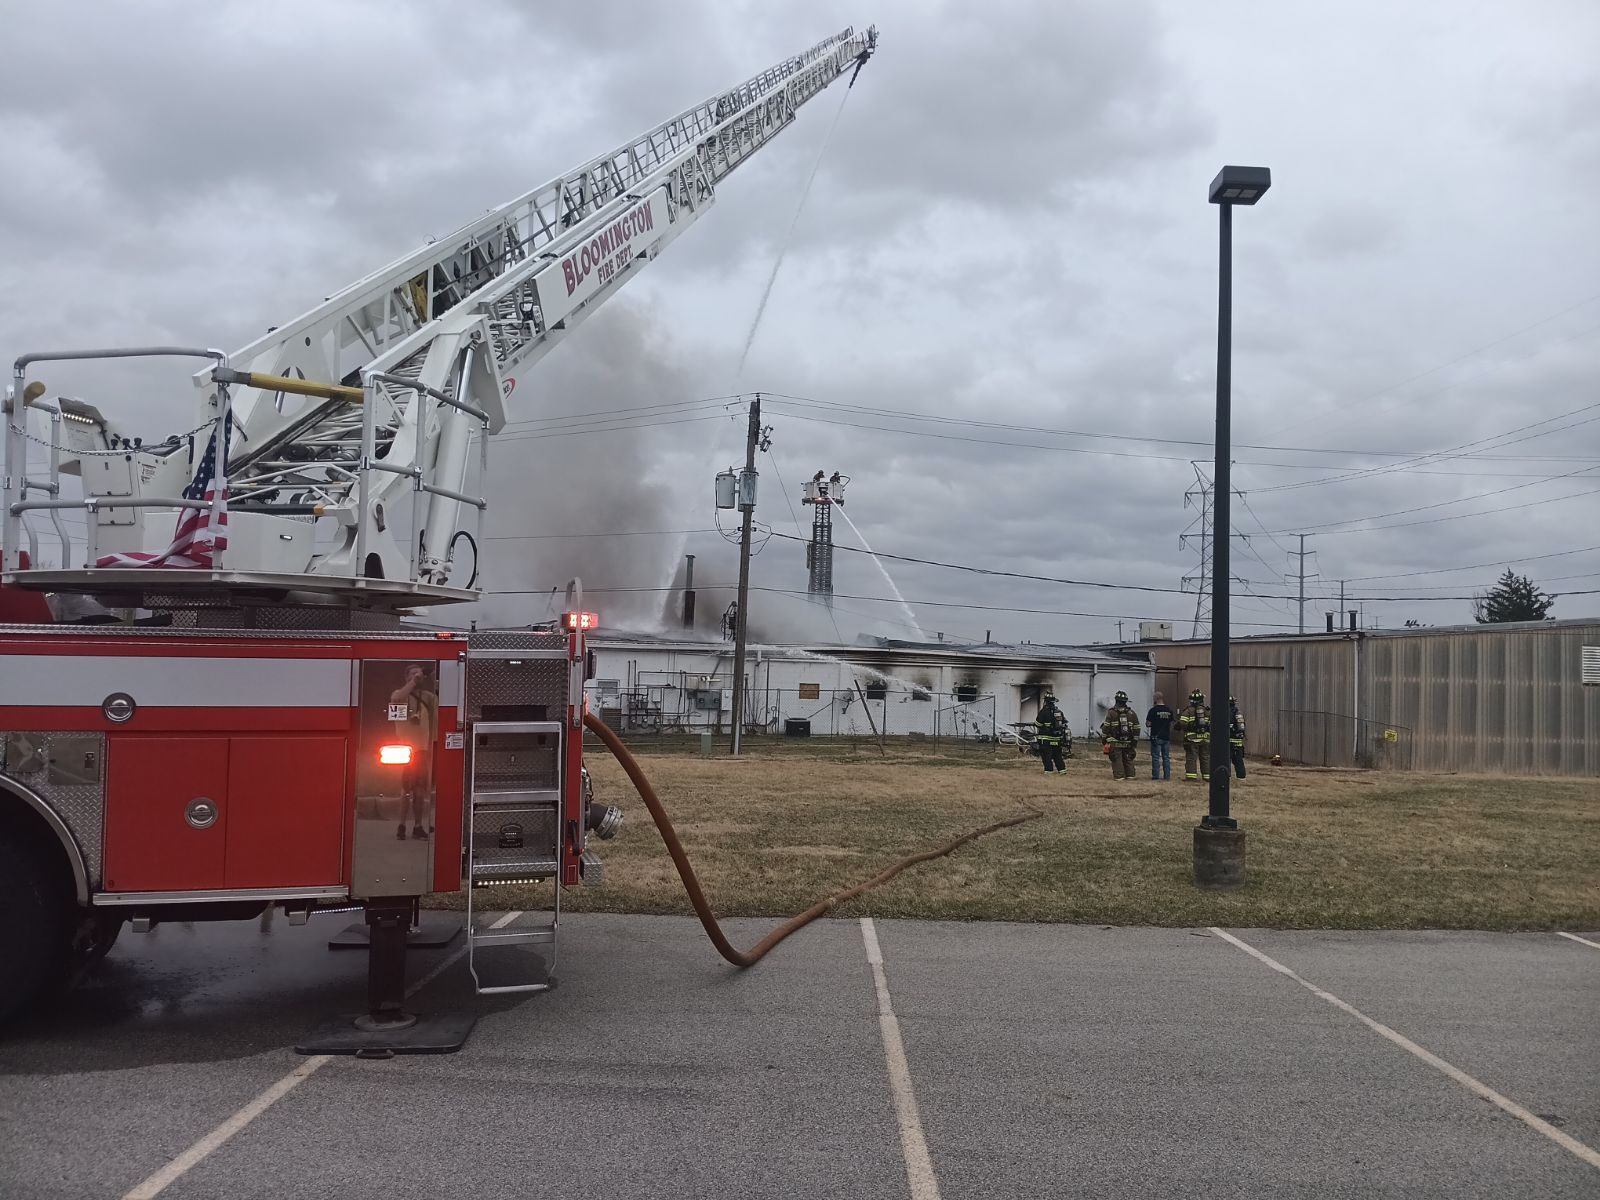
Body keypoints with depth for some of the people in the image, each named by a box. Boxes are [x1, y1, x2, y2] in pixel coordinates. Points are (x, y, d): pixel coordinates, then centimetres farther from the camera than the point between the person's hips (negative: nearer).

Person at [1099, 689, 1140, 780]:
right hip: (1128, 743, 4)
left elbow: (1106, 727, -5)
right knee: (1128, 759, 13)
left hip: (1115, 743, -4)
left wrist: (1104, 739, 5)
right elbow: (1136, 728, 7)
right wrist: (1135, 742, 13)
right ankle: (1130, 775, 16)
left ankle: (1119, 775, -4)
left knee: (1117, 759, -1)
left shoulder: (1111, 713, -5)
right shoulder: (1132, 713, 5)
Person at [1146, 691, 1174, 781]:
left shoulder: (1153, 710, -11)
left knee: (1156, 757, -1)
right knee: (1166, 757, 9)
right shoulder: (1169, 710, 5)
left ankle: (1155, 776, -1)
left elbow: (1148, 724, -10)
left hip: (1156, 737, -5)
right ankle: (1167, 776, 10)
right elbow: (1171, 724, 11)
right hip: (1166, 737, 5)